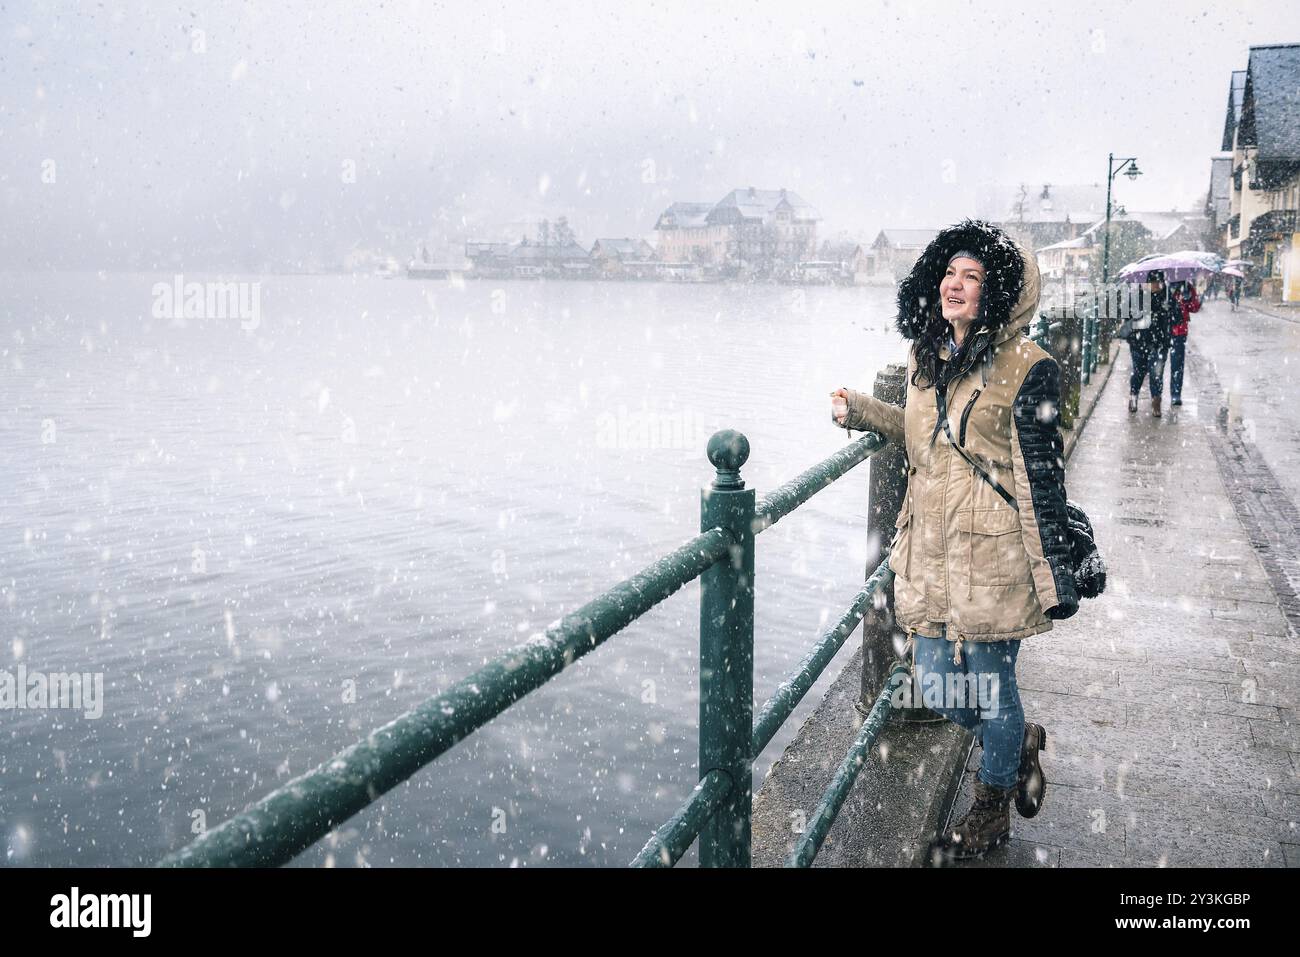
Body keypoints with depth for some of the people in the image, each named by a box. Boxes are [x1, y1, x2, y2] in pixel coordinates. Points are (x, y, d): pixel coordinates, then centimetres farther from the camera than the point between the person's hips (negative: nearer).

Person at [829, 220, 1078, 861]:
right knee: (940, 689, 11)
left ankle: (992, 811, 35)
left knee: (990, 684, 9)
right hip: (930, 551, 6)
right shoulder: (926, 356, 8)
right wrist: (861, 412, 18)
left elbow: (1040, 477, -11)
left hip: (993, 555, -6)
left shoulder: (1024, 367, -11)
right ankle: (1021, 741, 44)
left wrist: (1054, 576, -10)